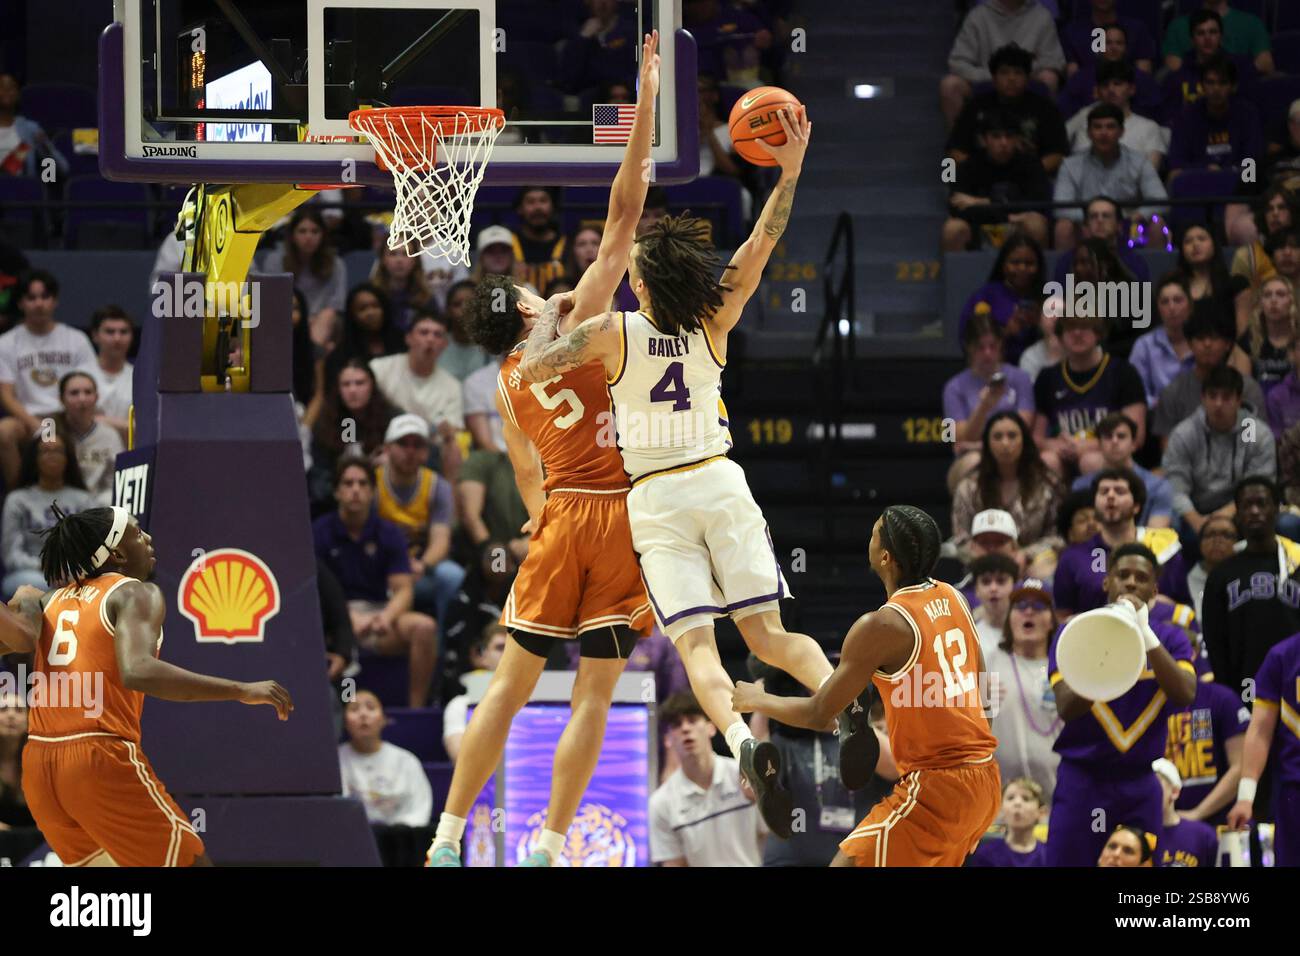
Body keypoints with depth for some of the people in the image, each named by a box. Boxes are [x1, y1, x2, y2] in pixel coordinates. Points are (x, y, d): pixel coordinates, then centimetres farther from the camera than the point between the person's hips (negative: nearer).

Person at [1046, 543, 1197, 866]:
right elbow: (1066, 708, -13)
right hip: (1082, 778, -2)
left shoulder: (1169, 638, 6)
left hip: (1139, 782, 2)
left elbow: (1185, 694, -12)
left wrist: (1147, 637, -22)